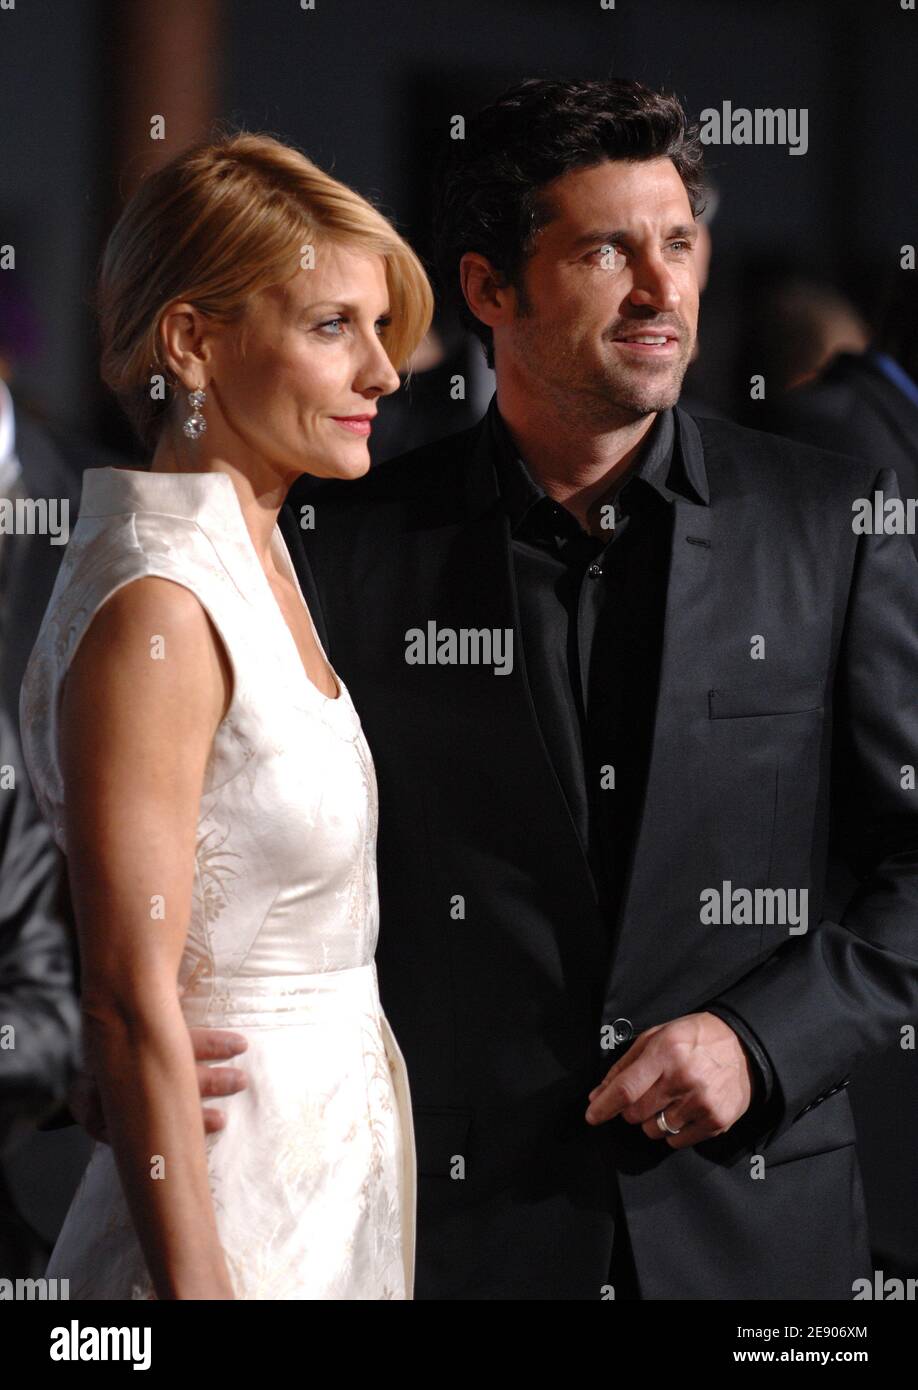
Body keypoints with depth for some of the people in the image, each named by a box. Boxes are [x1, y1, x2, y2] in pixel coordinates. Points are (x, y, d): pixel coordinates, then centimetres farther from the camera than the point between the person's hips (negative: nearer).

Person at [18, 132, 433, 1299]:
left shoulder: (254, 554, 10)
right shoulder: (154, 611, -18)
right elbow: (131, 1001, -20)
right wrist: (198, 1283, -22)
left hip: (336, 1185, 9)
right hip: (233, 1210, -9)